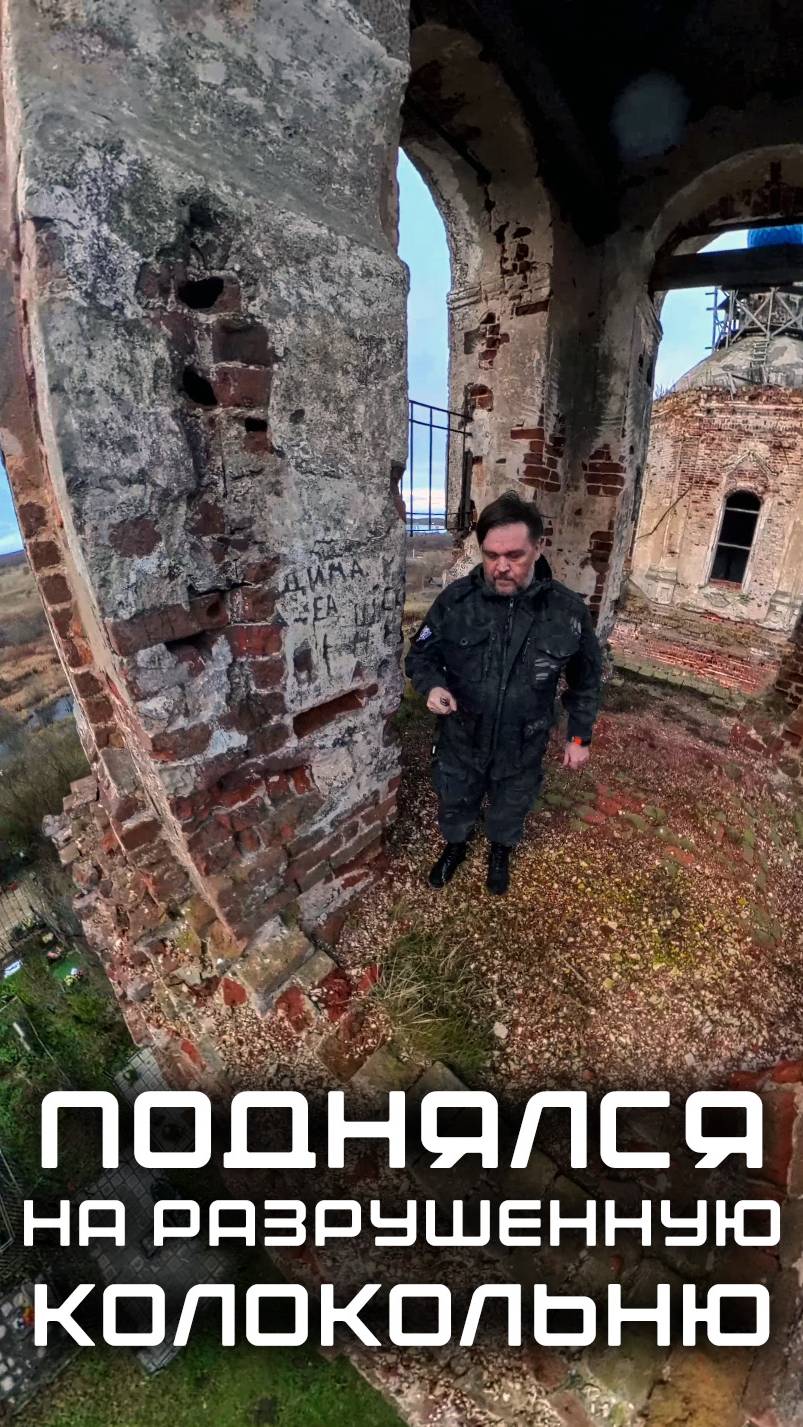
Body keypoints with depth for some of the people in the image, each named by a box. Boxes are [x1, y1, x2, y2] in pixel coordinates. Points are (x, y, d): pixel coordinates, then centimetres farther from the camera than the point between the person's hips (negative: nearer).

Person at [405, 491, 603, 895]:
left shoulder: (568, 611, -17)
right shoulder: (455, 599, -18)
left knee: (511, 806, 26)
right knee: (455, 801, 25)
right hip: (461, 740, 0)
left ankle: (501, 850, 59)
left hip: (523, 747, 0)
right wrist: (432, 685, -26)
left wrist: (579, 736, 3)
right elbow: (420, 654, -5)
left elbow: (586, 680, -1)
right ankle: (455, 844, 58)